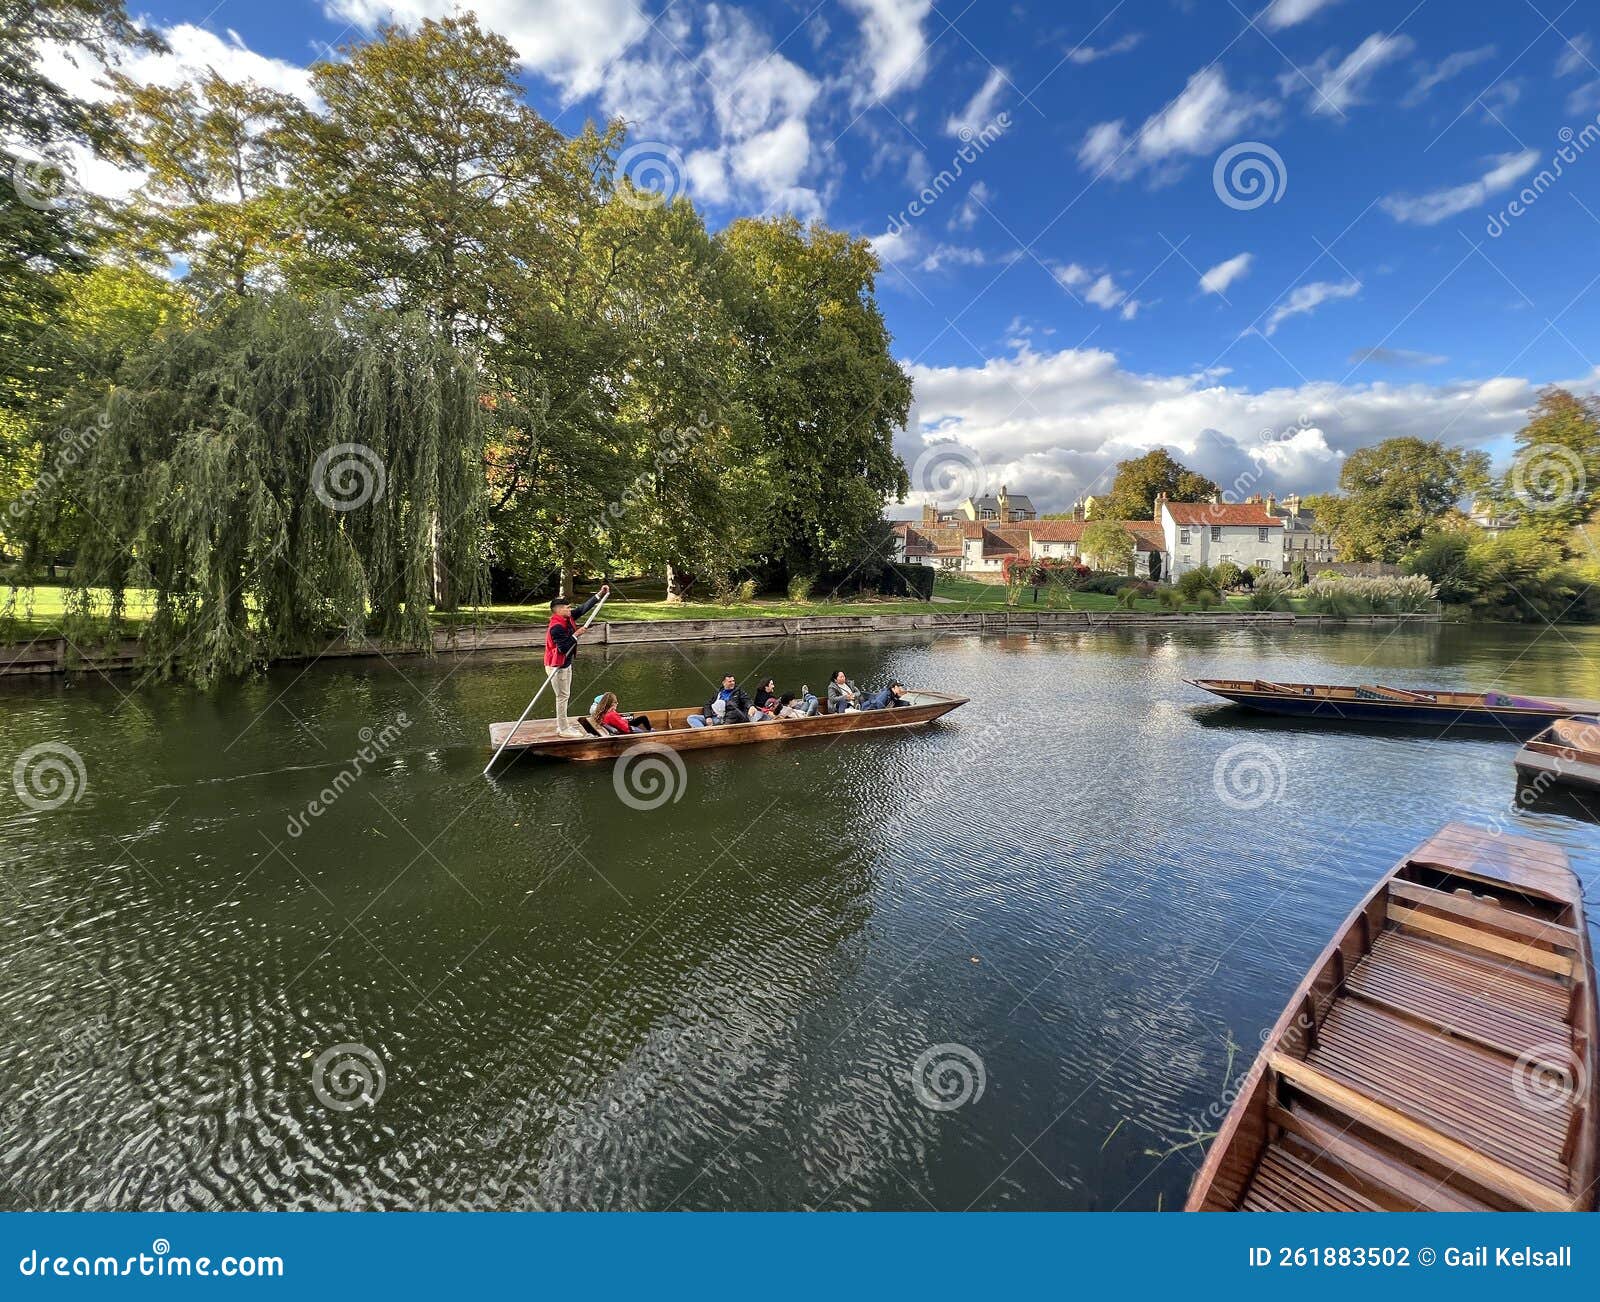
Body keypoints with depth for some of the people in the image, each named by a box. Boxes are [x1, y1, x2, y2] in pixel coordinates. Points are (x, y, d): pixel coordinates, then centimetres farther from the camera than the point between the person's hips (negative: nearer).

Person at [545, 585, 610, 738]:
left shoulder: (568, 619, 2)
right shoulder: (556, 627, -25)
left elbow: (583, 608, 5)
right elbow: (564, 648, -29)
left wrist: (600, 594, 2)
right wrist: (576, 635, -23)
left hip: (565, 664, 10)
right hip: (556, 667, -10)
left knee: (565, 696, 18)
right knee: (563, 696, -3)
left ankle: (562, 723, 30)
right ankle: (563, 729, 5)